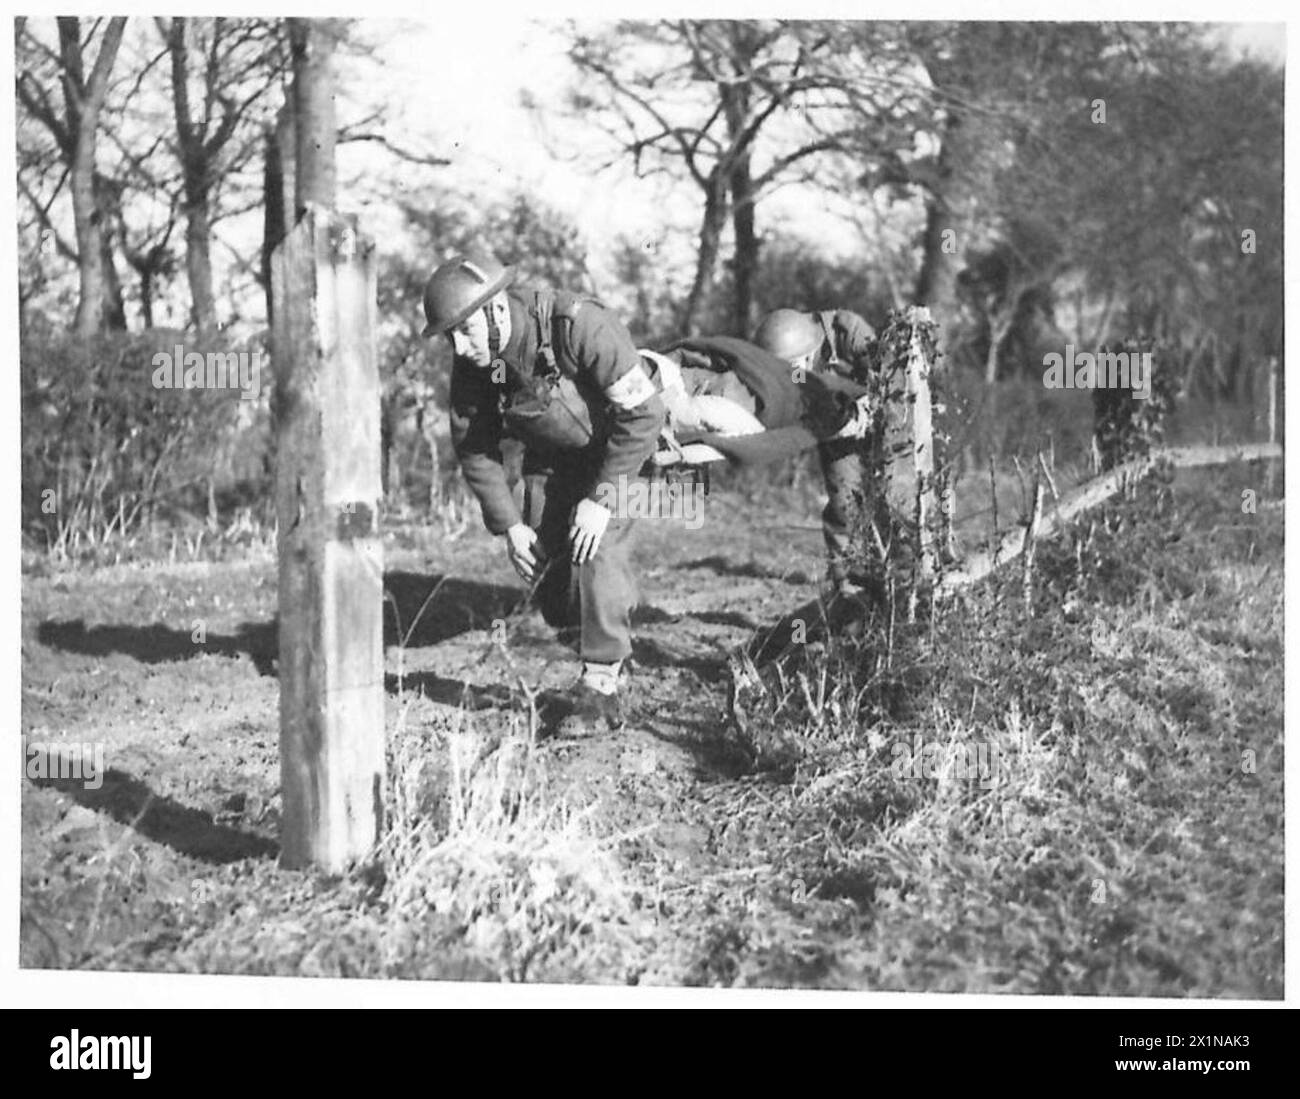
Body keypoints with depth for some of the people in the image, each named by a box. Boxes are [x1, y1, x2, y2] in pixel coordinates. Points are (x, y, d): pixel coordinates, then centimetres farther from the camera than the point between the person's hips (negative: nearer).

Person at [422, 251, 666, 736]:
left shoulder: (579, 326, -36)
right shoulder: (471, 364, -18)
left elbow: (643, 412, -31)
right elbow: (473, 447, -3)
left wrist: (601, 498, -31)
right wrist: (508, 524, -10)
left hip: (619, 451, -5)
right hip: (550, 459, 6)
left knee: (596, 551, -21)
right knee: (547, 576, -1)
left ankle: (601, 687, -12)